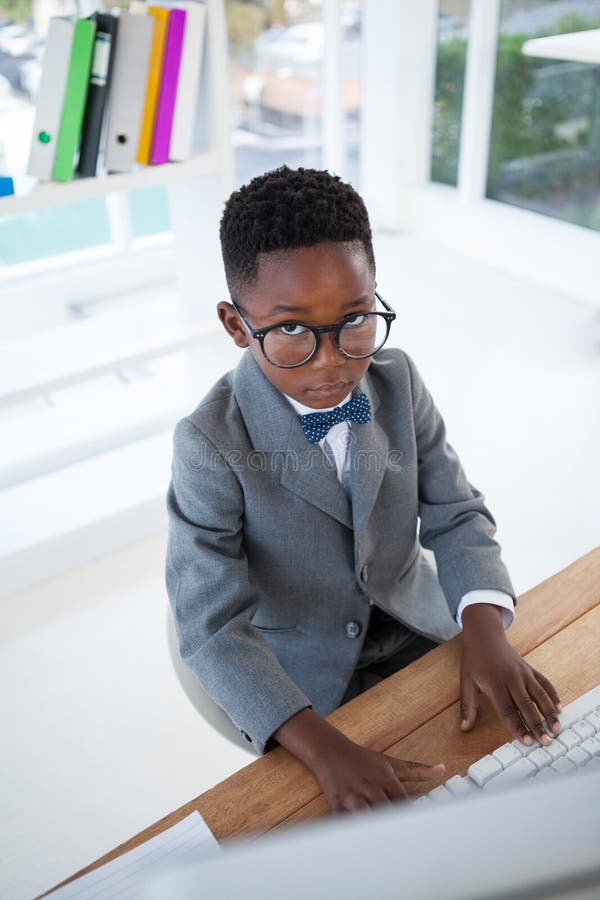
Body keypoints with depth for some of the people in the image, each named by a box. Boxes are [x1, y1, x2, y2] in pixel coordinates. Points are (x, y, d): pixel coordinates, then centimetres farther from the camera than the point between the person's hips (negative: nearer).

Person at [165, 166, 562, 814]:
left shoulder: (398, 380, -11)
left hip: (416, 627, 5)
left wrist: (484, 630, -25)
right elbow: (213, 627, -27)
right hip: (300, 677, -4)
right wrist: (326, 750, -38)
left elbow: (455, 515, -6)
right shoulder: (212, 444, -25)